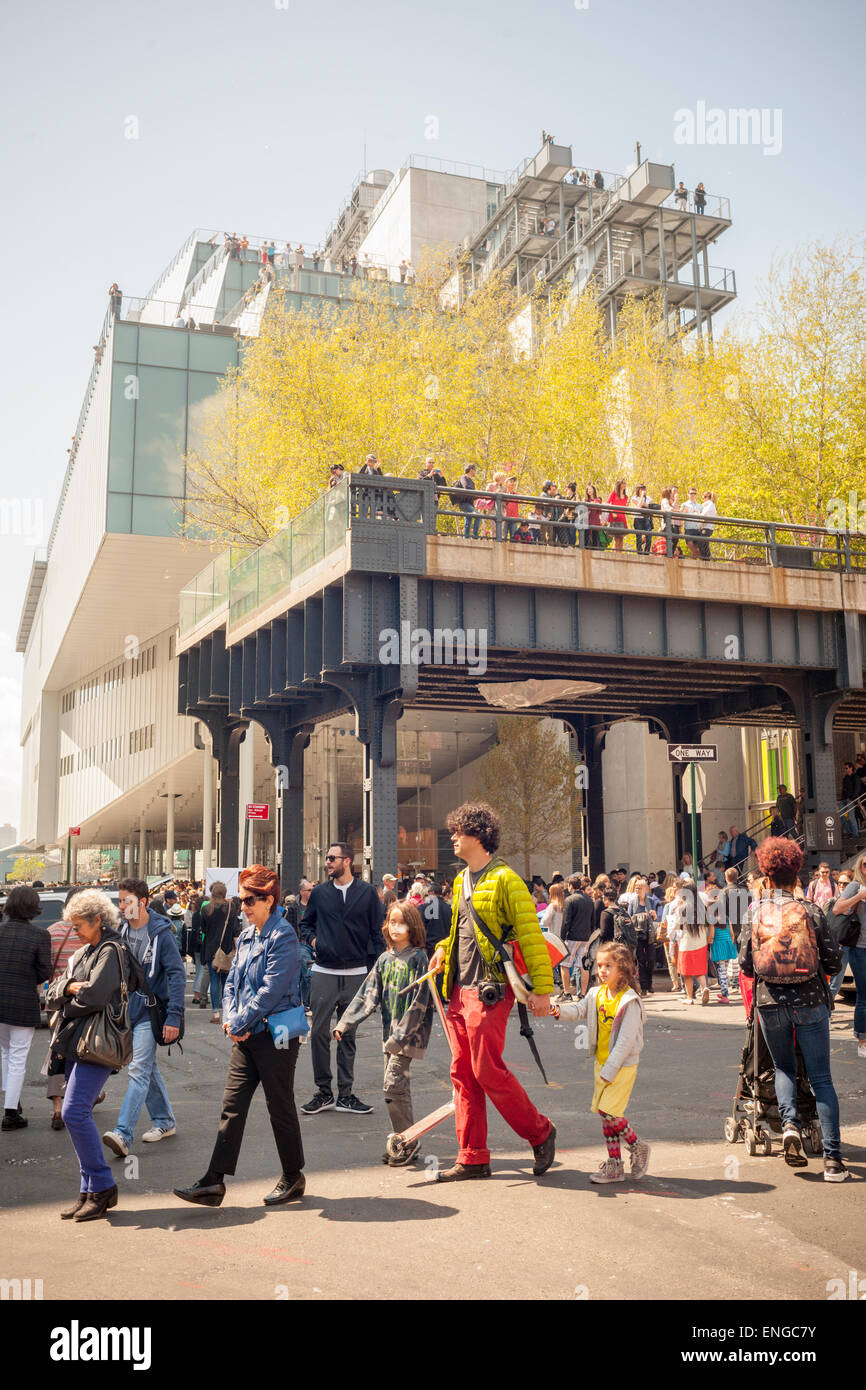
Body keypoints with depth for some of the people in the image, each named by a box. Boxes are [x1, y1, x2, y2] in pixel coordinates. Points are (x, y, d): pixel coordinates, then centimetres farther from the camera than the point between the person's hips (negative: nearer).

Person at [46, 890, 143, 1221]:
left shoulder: (112, 951, -8)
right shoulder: (82, 954, 19)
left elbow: (96, 995, -21)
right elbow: (52, 997, 14)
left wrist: (69, 1002, -2)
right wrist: (69, 987, -6)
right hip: (75, 1042, 9)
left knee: (74, 1111, -15)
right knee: (77, 1115, 8)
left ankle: (102, 1187, -4)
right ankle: (90, 1191, 16)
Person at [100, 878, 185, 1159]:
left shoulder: (161, 933, -15)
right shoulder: (123, 930, 6)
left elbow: (177, 975, -16)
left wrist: (174, 1016, -20)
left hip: (149, 1011, -7)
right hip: (128, 1009, 7)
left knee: (139, 1070, -11)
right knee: (149, 1068, 16)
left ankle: (123, 1134, -15)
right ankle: (165, 1121, 28)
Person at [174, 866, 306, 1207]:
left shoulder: (283, 936, -15)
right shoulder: (246, 935, 11)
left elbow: (271, 991, -20)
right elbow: (232, 981, 13)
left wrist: (239, 1024, -15)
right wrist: (230, 1019, -3)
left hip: (276, 1036, -7)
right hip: (245, 1037, 7)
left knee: (280, 1109, 6)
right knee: (232, 1106, 6)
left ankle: (293, 1178, 23)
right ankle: (214, 1182, 10)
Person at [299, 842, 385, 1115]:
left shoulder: (367, 892, 1)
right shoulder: (319, 893, 5)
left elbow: (376, 933, 4)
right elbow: (305, 923, 20)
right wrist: (312, 940, 0)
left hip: (356, 974, -1)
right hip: (324, 973, 1)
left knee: (348, 1035, 8)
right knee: (319, 1032, 0)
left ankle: (345, 1094, 15)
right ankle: (324, 1091, 13)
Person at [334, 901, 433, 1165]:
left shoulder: (418, 957, -8)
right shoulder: (385, 959, 11)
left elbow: (418, 1001, -13)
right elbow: (368, 994, 9)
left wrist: (400, 1035, -18)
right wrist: (345, 1024, 1)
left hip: (410, 1033, -6)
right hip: (390, 1033, 6)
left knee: (393, 1084, -10)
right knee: (396, 1086, 9)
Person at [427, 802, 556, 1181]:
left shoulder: (504, 879, -11)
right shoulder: (462, 880, 15)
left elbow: (530, 935, -14)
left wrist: (542, 989, -17)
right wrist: (444, 948, 10)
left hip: (489, 991, -8)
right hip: (459, 990, 9)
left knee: (488, 1070, -7)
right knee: (463, 1074, 9)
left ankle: (540, 1133, 14)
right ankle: (472, 1158, 17)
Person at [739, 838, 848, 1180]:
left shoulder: (756, 911, -3)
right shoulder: (811, 911, -5)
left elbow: (745, 964, -1)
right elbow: (833, 962, -2)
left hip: (770, 1001, 1)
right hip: (811, 1001, -1)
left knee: (784, 1068, 21)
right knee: (821, 1077, 7)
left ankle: (789, 1123, -4)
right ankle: (833, 1157, 3)